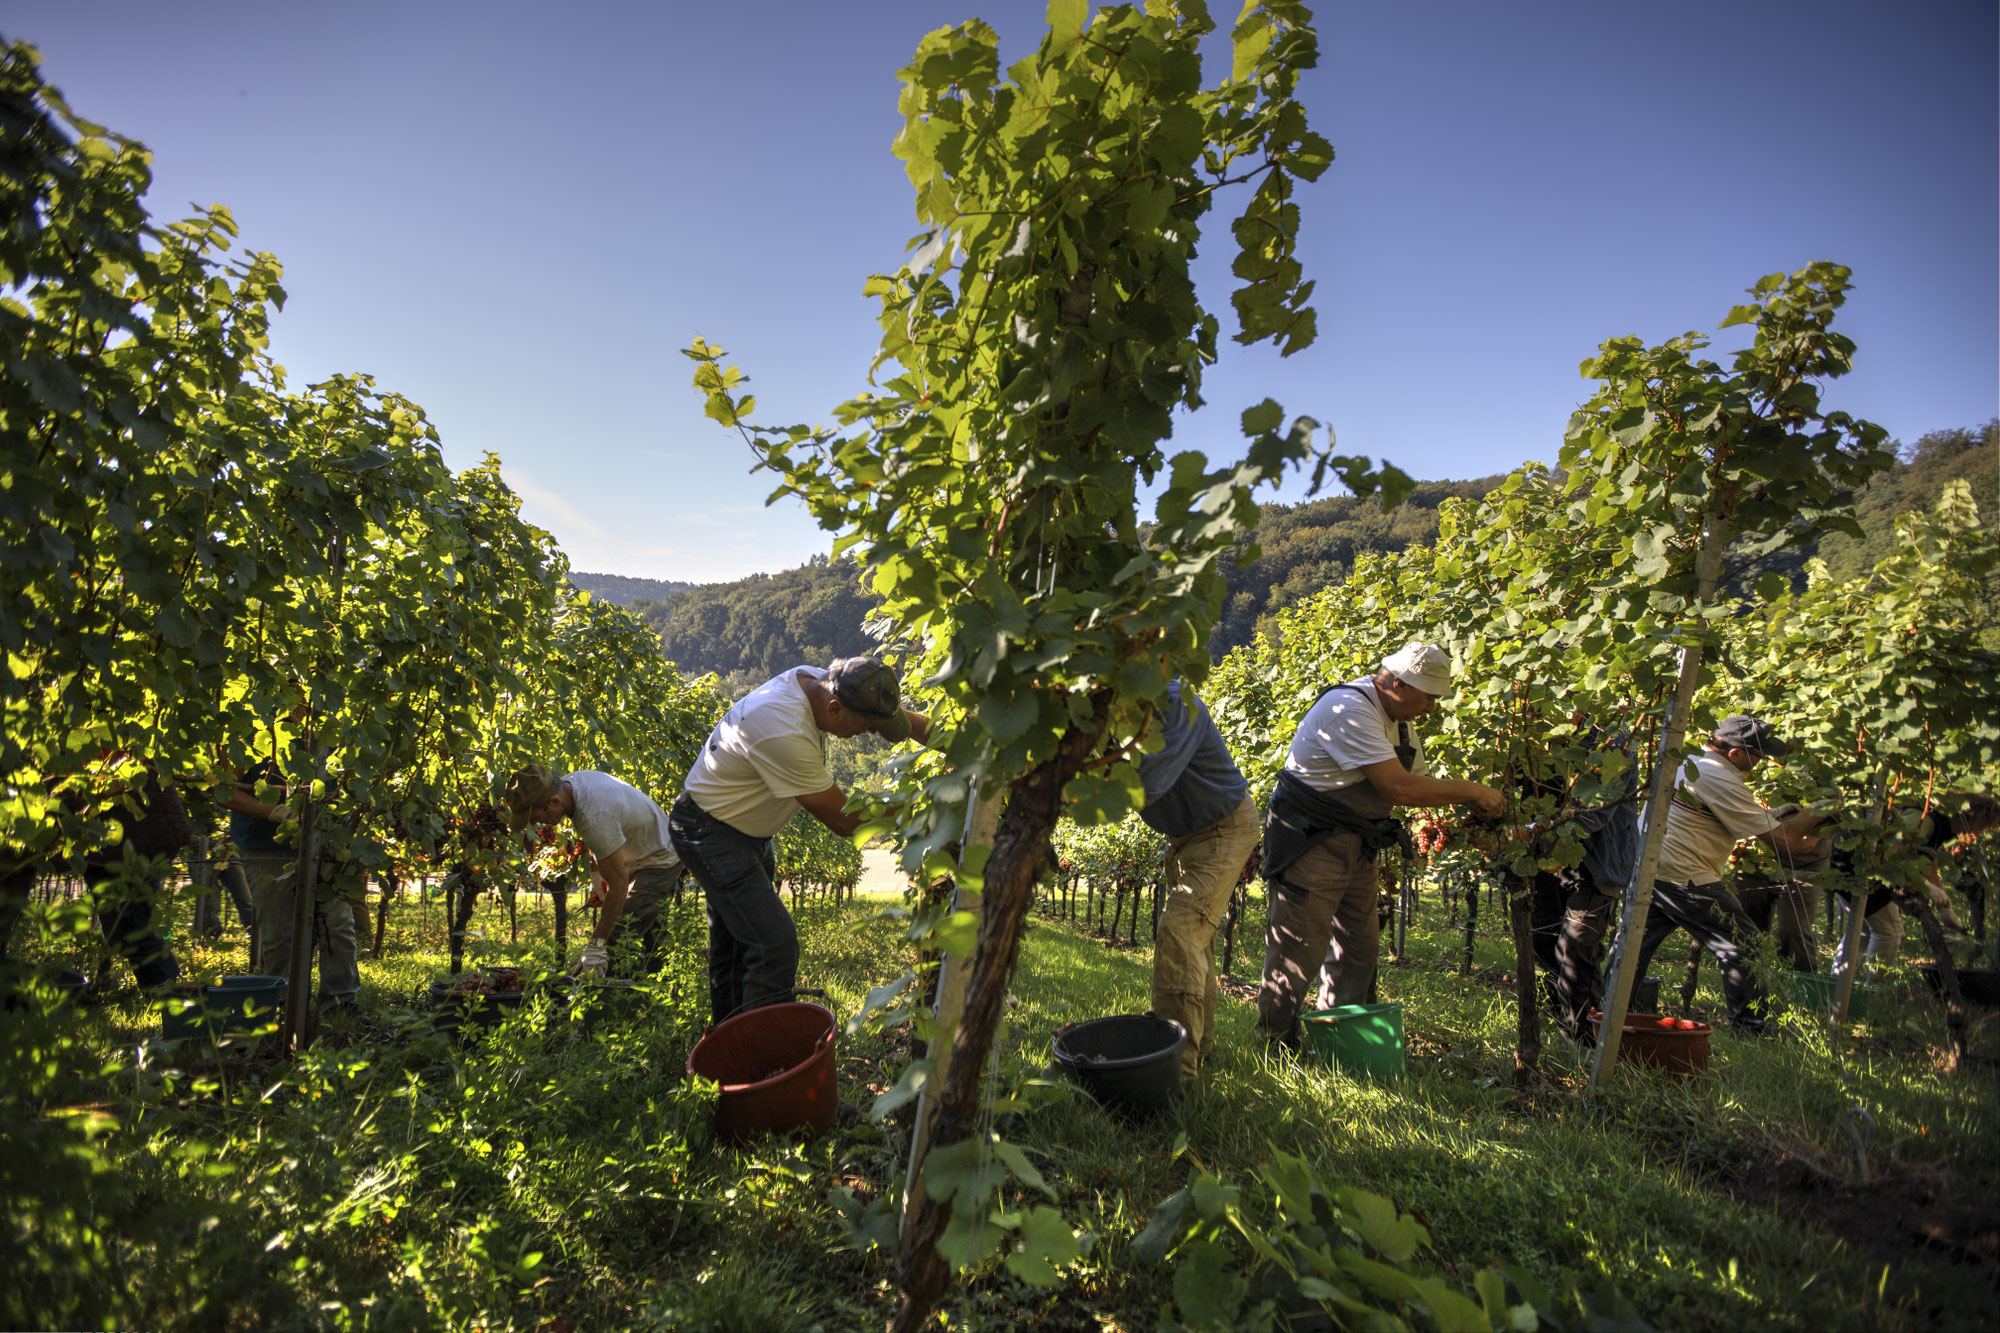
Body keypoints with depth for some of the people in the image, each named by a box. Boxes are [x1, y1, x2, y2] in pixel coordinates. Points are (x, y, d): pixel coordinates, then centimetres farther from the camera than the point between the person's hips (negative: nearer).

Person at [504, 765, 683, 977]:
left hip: (661, 862, -10)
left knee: (618, 939, -19)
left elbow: (618, 887, -32)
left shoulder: (595, 817, -39)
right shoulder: (567, 782, -10)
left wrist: (596, 945, -26)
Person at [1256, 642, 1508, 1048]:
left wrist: (1471, 802, 0)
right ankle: (1278, 1050, 6)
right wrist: (1471, 790, -17)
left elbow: (1419, 781, 15)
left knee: (1359, 949, 12)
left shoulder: (1397, 717, 9)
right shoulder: (1349, 710, -23)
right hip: (1309, 843, -10)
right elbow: (1398, 788, -27)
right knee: (1299, 950, -5)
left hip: (1356, 846, 10)